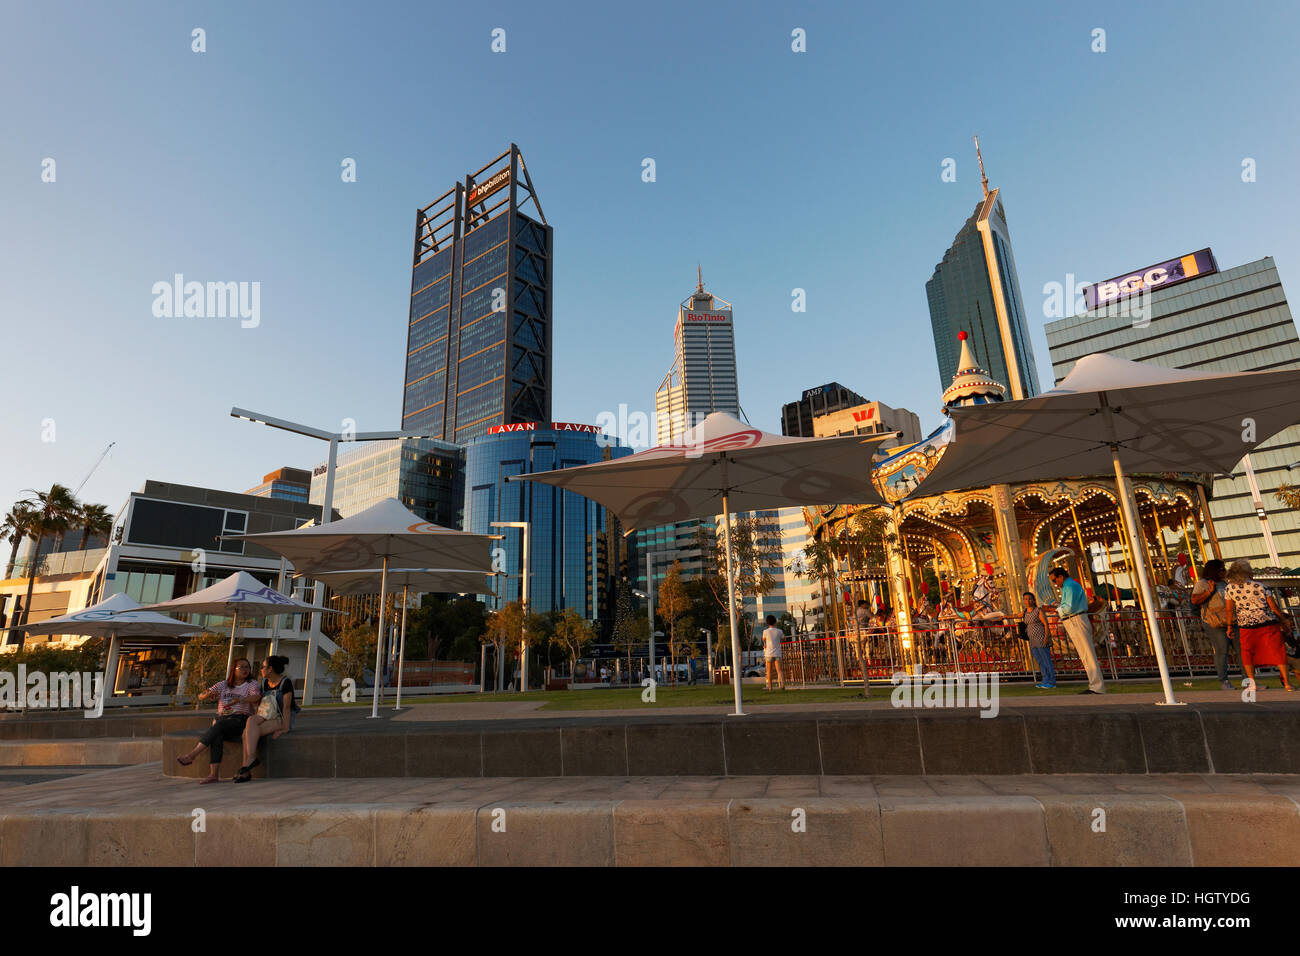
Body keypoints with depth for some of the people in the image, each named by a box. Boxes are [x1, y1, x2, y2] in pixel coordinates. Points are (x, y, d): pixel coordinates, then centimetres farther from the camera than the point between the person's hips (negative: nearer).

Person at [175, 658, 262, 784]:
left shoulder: (252, 684, 5)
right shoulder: (223, 685, 16)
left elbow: (256, 697, -15)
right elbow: (201, 696, 10)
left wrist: (239, 700, -34)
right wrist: (207, 694, -15)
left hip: (240, 720, -3)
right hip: (222, 720, 3)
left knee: (219, 725, -31)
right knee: (217, 737, -29)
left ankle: (192, 755, -28)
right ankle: (213, 775, -35)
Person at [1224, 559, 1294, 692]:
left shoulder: (1229, 588, -2)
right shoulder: (1259, 586, -3)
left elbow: (1229, 610, 0)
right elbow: (1274, 607, 2)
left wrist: (1230, 626, 9)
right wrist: (1284, 623, 13)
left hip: (1246, 626, 0)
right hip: (1268, 623, 0)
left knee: (1248, 652, 10)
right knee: (1277, 651, 8)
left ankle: (1252, 681, 3)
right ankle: (1287, 682, 9)